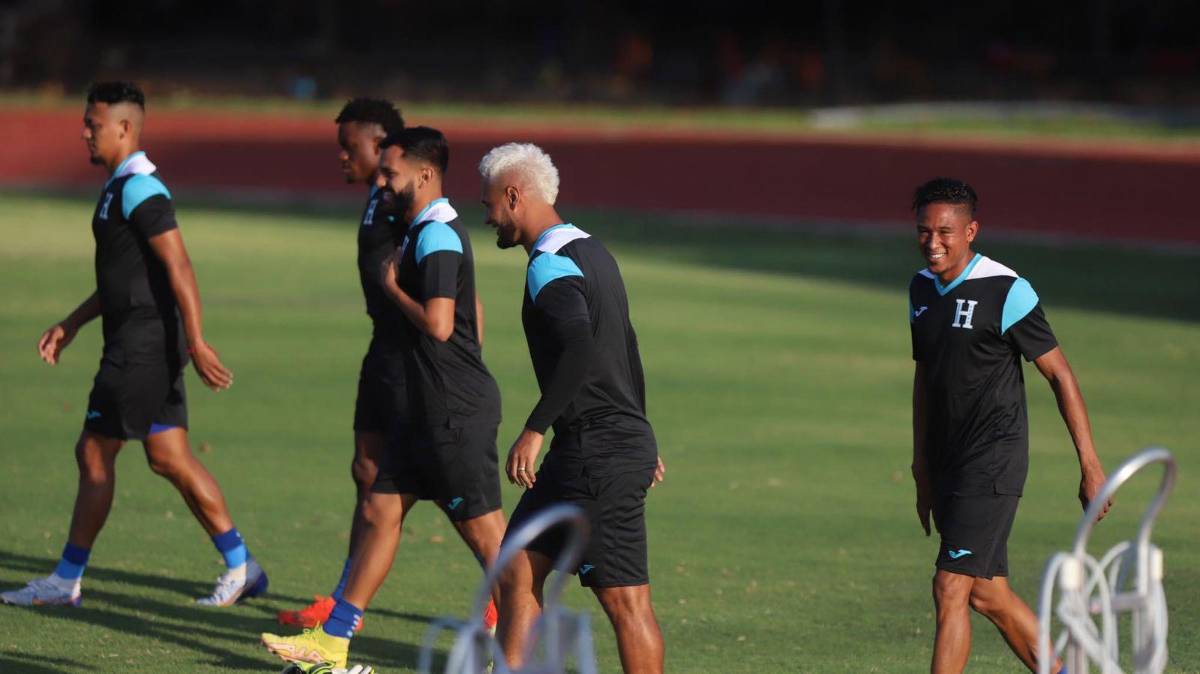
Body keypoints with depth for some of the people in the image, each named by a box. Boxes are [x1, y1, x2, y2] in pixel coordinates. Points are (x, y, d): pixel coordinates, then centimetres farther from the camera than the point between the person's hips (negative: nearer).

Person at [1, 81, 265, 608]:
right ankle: (241, 568, 9)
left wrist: (196, 342, -28)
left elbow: (178, 267, -23)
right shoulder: (122, 187, 17)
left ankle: (66, 580, 4)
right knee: (170, 457, 9)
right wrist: (72, 324, 24)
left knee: (95, 454, -3)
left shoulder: (140, 189, -16)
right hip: (143, 344, 10)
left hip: (141, 346, -10)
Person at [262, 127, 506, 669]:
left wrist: (393, 287, -11)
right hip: (431, 412, 11)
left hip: (457, 415, -11)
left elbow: (438, 324, -26)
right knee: (380, 512, 12)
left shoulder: (437, 237, -17)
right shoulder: (430, 232, 14)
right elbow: (471, 317, 22)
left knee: (485, 533, -6)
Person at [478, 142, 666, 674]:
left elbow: (580, 348, -31)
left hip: (599, 457, -10)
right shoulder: (590, 251, 17)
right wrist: (638, 438, 32)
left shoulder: (551, 266, -14)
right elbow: (626, 349, 25)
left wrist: (536, 428, -29)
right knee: (517, 570, 11)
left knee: (625, 600, -7)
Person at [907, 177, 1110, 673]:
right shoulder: (922, 289, 9)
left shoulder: (1006, 291, -13)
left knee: (950, 589, -13)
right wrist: (922, 475, 20)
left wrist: (1090, 467, -12)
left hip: (994, 464, -8)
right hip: (948, 465, 8)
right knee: (988, 595, 12)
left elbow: (1060, 376, -10)